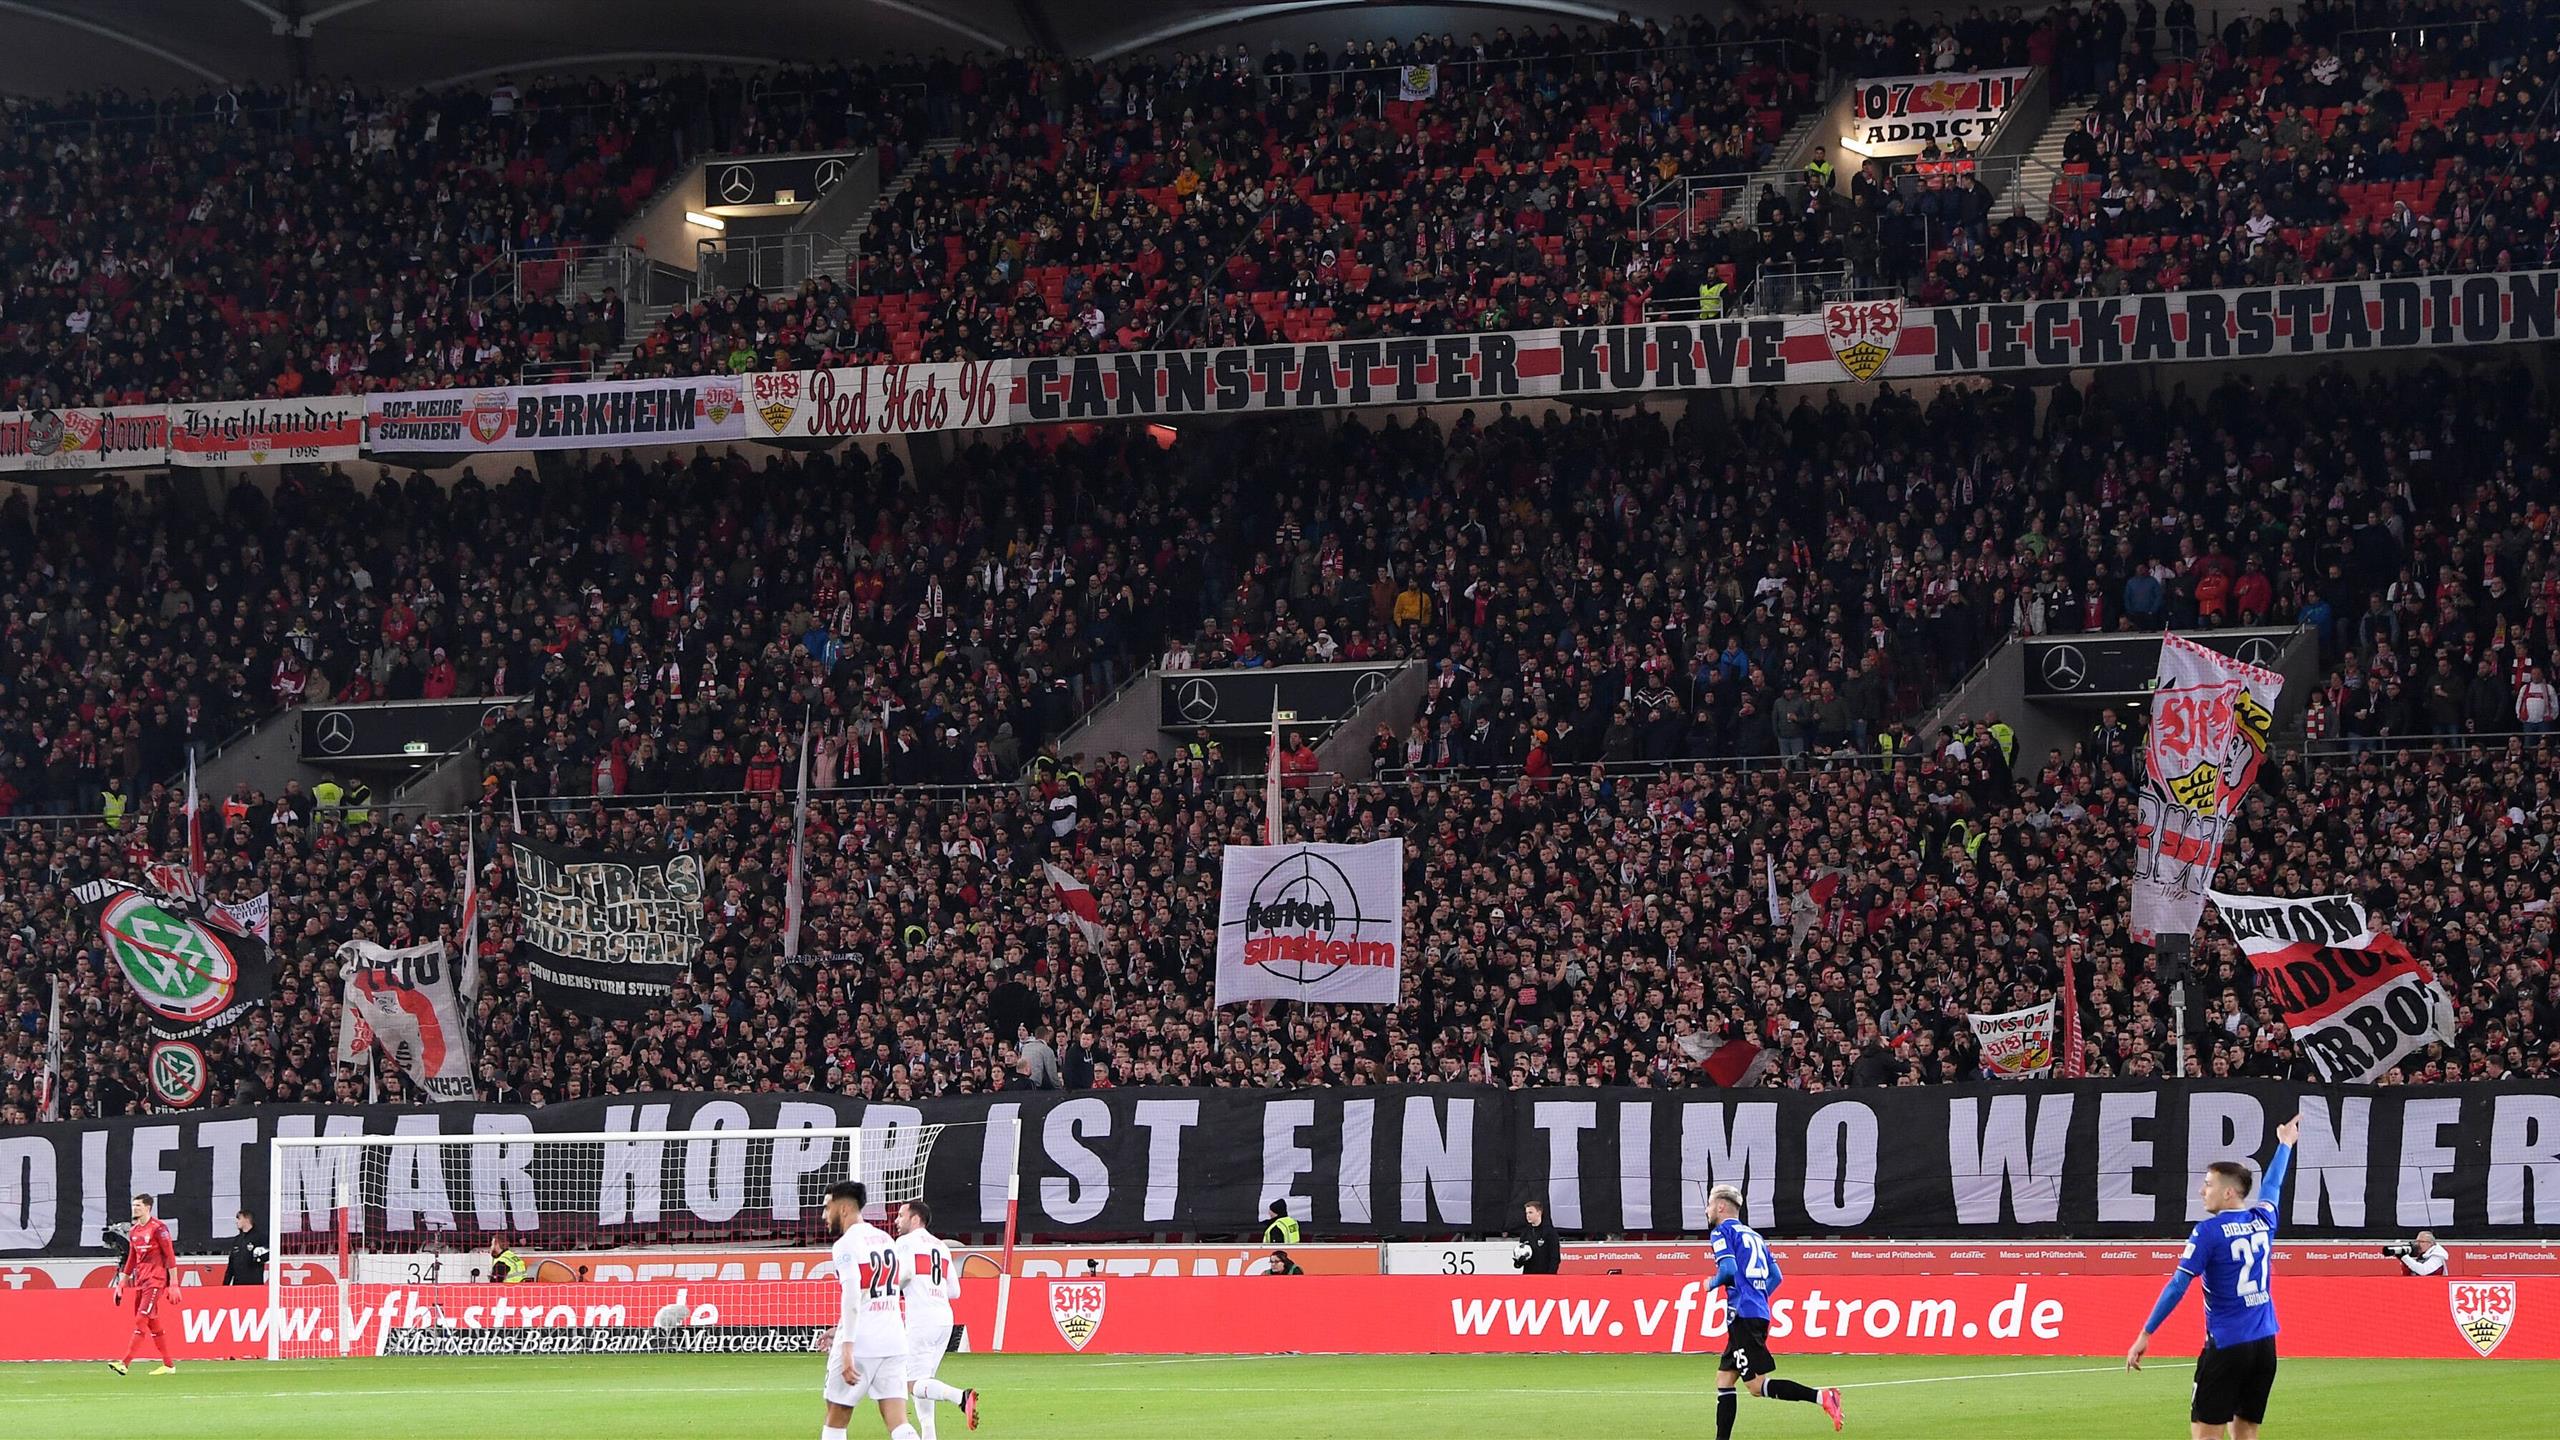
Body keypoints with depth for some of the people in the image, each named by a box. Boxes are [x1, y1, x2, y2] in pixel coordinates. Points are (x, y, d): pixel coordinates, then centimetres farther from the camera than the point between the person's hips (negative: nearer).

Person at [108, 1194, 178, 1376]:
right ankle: (168, 1365, 17)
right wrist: (121, 1284, 19)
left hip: (155, 1280, -8)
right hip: (139, 1281, 8)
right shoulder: (134, 1231, 14)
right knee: (153, 1323, 9)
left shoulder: (158, 1228, -9)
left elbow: (170, 1256, -11)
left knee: (141, 1319, -14)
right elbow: (131, 1260, 22)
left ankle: (125, 1364, -20)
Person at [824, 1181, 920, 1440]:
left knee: (836, 1419, 10)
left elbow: (852, 1298, -20)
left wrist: (847, 1348, -24)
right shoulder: (886, 1240, 16)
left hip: (861, 1344, -6)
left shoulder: (847, 1244, -8)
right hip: (894, 1342, 7)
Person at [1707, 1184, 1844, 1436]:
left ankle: (1821, 1397, -25)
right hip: (1760, 1314, 9)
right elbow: (1776, 1276, 20)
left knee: (1757, 1385, -12)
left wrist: (1712, 1284, 3)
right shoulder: (1754, 1236, 23)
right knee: (1723, 1380, 13)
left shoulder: (1721, 1233, -2)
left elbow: (1729, 1269, -16)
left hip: (1743, 1315, -9)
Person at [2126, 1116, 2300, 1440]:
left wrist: (2146, 1334, -10)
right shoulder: (2263, 1219, 7)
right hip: (2264, 1345, 7)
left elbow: (2178, 1286, -13)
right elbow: (2272, 1185, 30)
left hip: (2226, 1346, -7)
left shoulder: (2209, 1231, -11)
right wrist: (2285, 1144, 50)